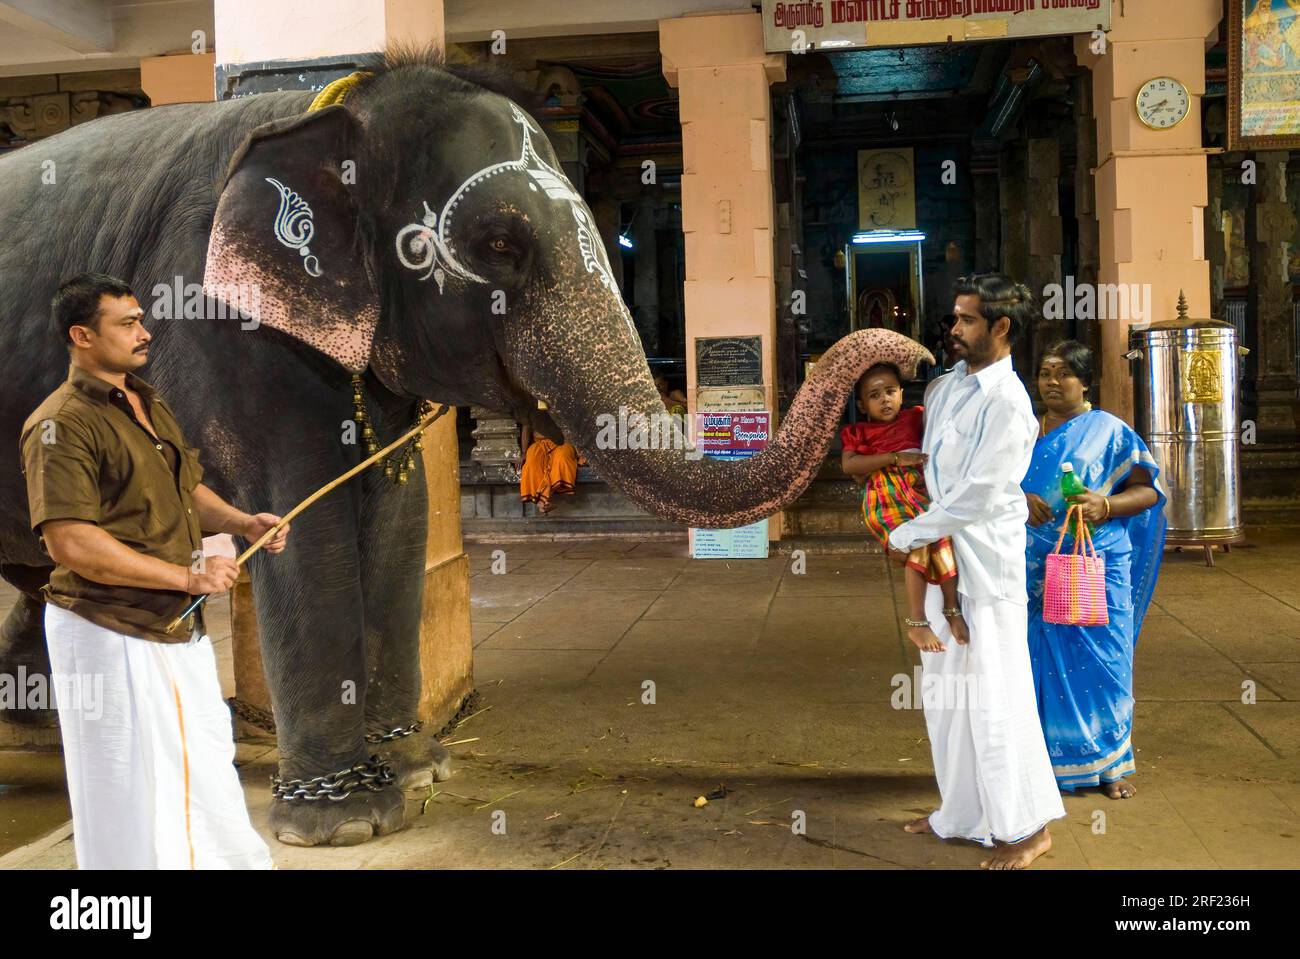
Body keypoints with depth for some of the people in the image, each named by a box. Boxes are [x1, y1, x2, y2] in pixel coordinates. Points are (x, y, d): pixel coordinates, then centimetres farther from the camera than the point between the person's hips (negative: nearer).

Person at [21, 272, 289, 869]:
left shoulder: (150, 404, 11)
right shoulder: (62, 424, -18)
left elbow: (186, 489, 22)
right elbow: (70, 544, -26)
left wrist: (243, 523, 2)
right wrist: (189, 576, -23)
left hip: (176, 625, 9)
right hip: (110, 634, -9)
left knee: (208, 768, 22)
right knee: (133, 786, 5)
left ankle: (235, 861, 39)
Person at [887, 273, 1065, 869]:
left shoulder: (1007, 402, -15)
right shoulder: (944, 385, 10)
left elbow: (975, 496, -19)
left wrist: (906, 536, -11)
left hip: (985, 564, -8)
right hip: (940, 558, 8)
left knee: (992, 698, -1)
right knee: (944, 696, 15)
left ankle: (1028, 827, 14)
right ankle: (962, 815, 29)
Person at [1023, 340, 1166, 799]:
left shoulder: (1109, 431, 3)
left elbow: (1147, 489, 0)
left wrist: (1106, 505, -17)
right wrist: (1020, 501, -11)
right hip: (1036, 570, 2)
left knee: (1101, 662, -1)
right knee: (1044, 662, 5)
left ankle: (1109, 762, 13)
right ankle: (1047, 758, 17)